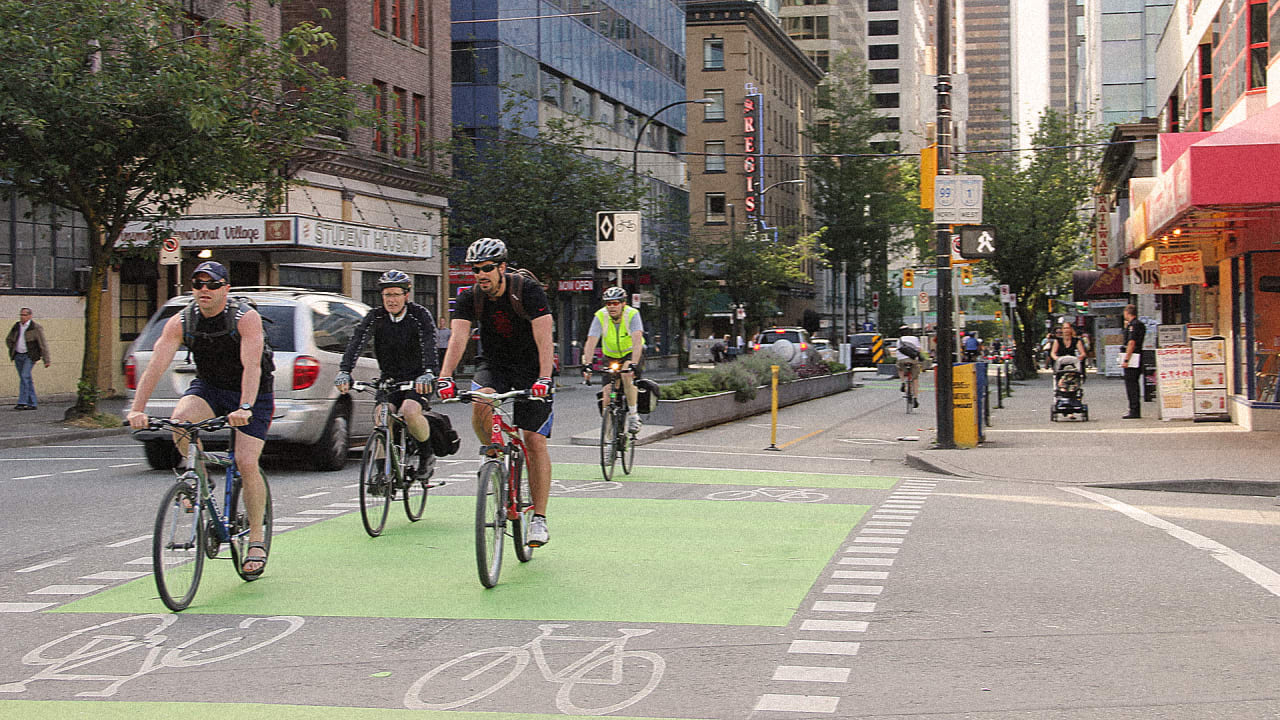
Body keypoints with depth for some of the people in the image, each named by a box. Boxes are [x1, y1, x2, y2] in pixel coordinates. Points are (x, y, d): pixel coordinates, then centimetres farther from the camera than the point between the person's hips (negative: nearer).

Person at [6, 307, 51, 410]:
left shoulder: (36, 327, -6)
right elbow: (8, 340, 26)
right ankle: (32, 403, 11)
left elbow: (43, 345, -6)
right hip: (18, 356, 6)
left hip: (29, 356, -6)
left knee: (25, 376, -19)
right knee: (26, 379, 7)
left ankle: (22, 402, -22)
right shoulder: (16, 326, 10)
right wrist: (13, 350, 12)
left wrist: (46, 360, -9)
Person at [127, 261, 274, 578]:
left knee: (246, 463, -15)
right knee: (180, 419, -29)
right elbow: (156, 365, -21)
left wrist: (245, 408, -50)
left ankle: (256, 539, 2)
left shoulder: (246, 318, -23)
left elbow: (251, 365, -35)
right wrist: (137, 409, -34)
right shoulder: (180, 323, -13)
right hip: (208, 387, 3)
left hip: (253, 393, -3)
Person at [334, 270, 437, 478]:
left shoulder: (420, 315, -11)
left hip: (417, 380, -3)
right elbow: (357, 342, -19)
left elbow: (429, 346, -27)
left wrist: (428, 373, -47)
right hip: (389, 380, 3)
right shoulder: (376, 317, -4)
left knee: (409, 412, -29)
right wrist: (344, 371, -37)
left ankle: (426, 454, -3)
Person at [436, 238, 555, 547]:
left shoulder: (528, 291, -21)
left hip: (530, 367, -3)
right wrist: (445, 377, -39)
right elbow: (458, 337, -23)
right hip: (493, 364, 3)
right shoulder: (470, 296, -11)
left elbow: (544, 337, -31)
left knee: (535, 441, -11)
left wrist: (544, 378, -45)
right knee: (480, 404, -32)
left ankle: (539, 519, -4)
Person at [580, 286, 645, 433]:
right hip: (611, 356, 2)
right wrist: (586, 365, -42)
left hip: (631, 353, -2)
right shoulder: (600, 316, -21)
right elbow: (591, 342, -28)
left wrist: (634, 364, -51)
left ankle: (633, 415, -18)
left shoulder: (632, 314, -27)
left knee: (626, 374, -33)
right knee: (607, 397, -7)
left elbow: (637, 341, -38)